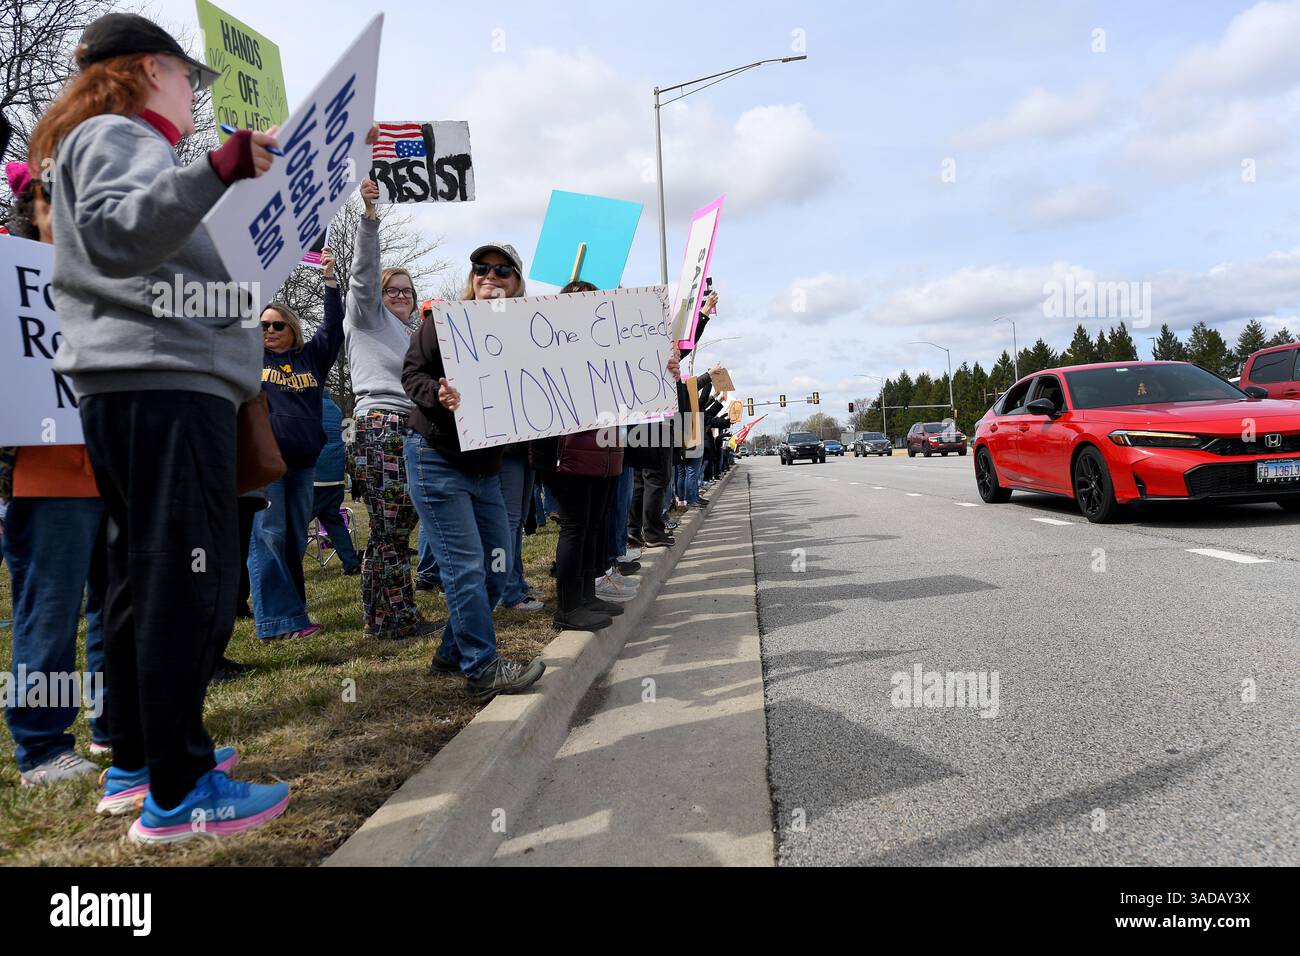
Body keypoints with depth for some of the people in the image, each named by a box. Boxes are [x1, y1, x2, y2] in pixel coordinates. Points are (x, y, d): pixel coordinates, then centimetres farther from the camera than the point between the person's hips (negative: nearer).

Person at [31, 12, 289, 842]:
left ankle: (136, 760, 24)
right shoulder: (116, 136, -2)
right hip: (166, 385, -11)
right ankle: (177, 795, -4)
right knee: (189, 584, -10)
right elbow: (113, 236, -24)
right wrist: (218, 169, -34)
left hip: (152, 387, 11)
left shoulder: (122, 144, 28)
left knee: (148, 580, 13)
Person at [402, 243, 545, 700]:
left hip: (486, 467, 6)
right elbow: (412, 373, -5)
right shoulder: (444, 320, -4)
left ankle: (452, 652, 26)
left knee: (496, 569, 9)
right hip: (436, 459, -6)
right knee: (466, 567, -8)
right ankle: (482, 670, 0)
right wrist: (438, 394, -25)